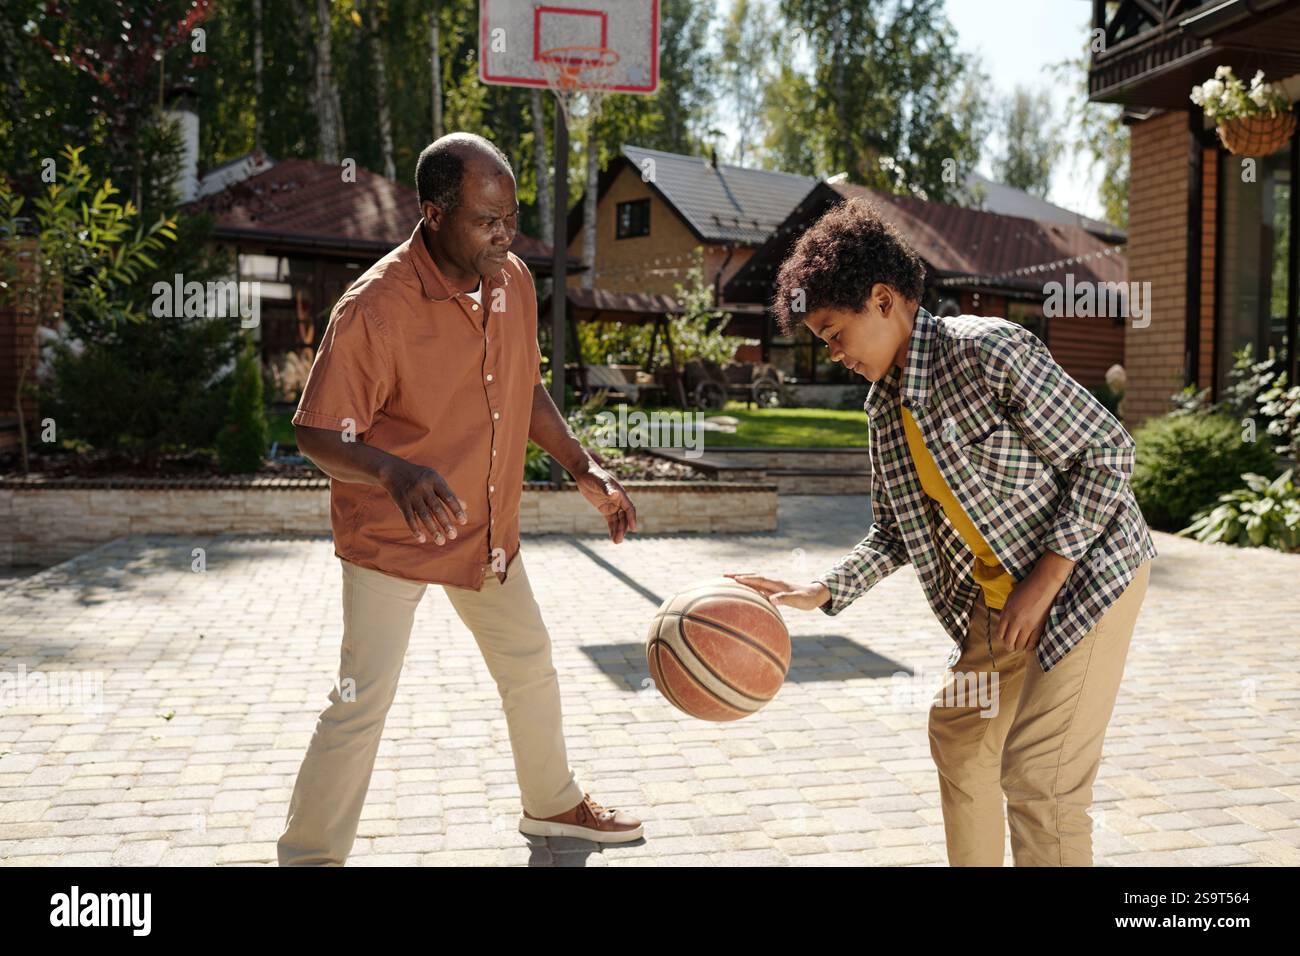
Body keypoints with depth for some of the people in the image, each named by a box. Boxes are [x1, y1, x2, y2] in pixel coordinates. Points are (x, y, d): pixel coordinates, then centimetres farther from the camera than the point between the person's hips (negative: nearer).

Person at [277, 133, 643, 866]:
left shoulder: (514, 280, -3)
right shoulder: (374, 308, -24)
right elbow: (319, 434, -21)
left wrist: (584, 469, 1)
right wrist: (396, 474, -40)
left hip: (488, 528, 7)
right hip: (392, 536, -7)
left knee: (530, 664, 19)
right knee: (363, 701, -5)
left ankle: (553, 804, 42)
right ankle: (309, 855, 17)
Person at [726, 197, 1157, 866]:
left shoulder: (988, 349, -21)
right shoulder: (884, 405, 4)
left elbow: (1107, 452, -19)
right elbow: (893, 535, 10)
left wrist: (1044, 579, -22)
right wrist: (820, 593, -5)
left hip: (1086, 572, -8)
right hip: (997, 597, 9)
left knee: (1038, 774, -13)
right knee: (958, 734, 18)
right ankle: (974, 861, 36)